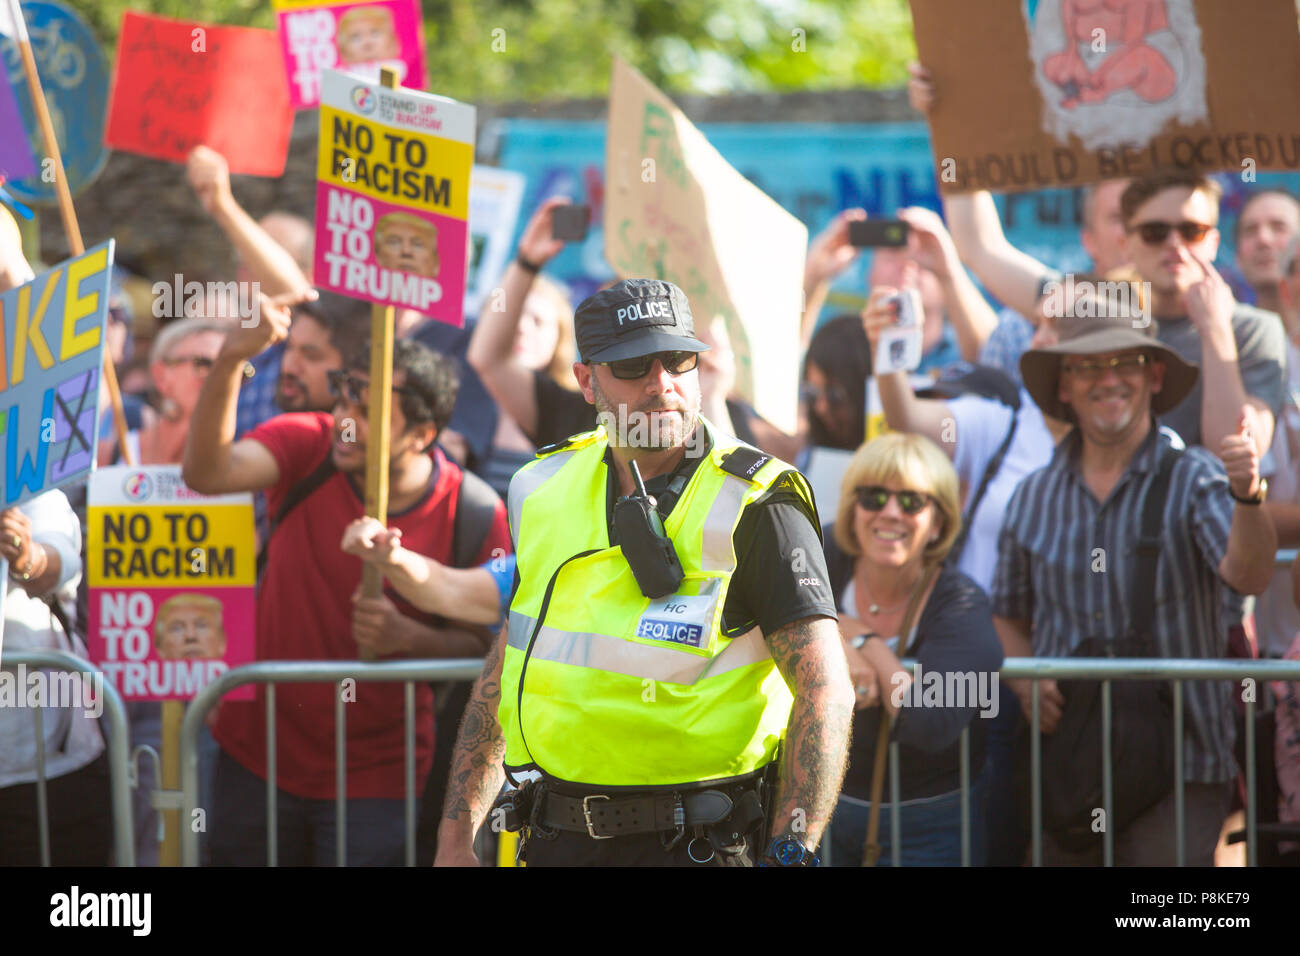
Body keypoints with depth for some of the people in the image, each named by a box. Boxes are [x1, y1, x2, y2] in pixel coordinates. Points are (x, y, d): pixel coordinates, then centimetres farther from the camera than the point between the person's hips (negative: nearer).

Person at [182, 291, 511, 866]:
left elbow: (482, 641, -3)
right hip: (259, 752, 2)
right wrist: (230, 361, -42)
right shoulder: (307, 448, -11)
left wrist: (411, 639, -24)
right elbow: (207, 474, -29)